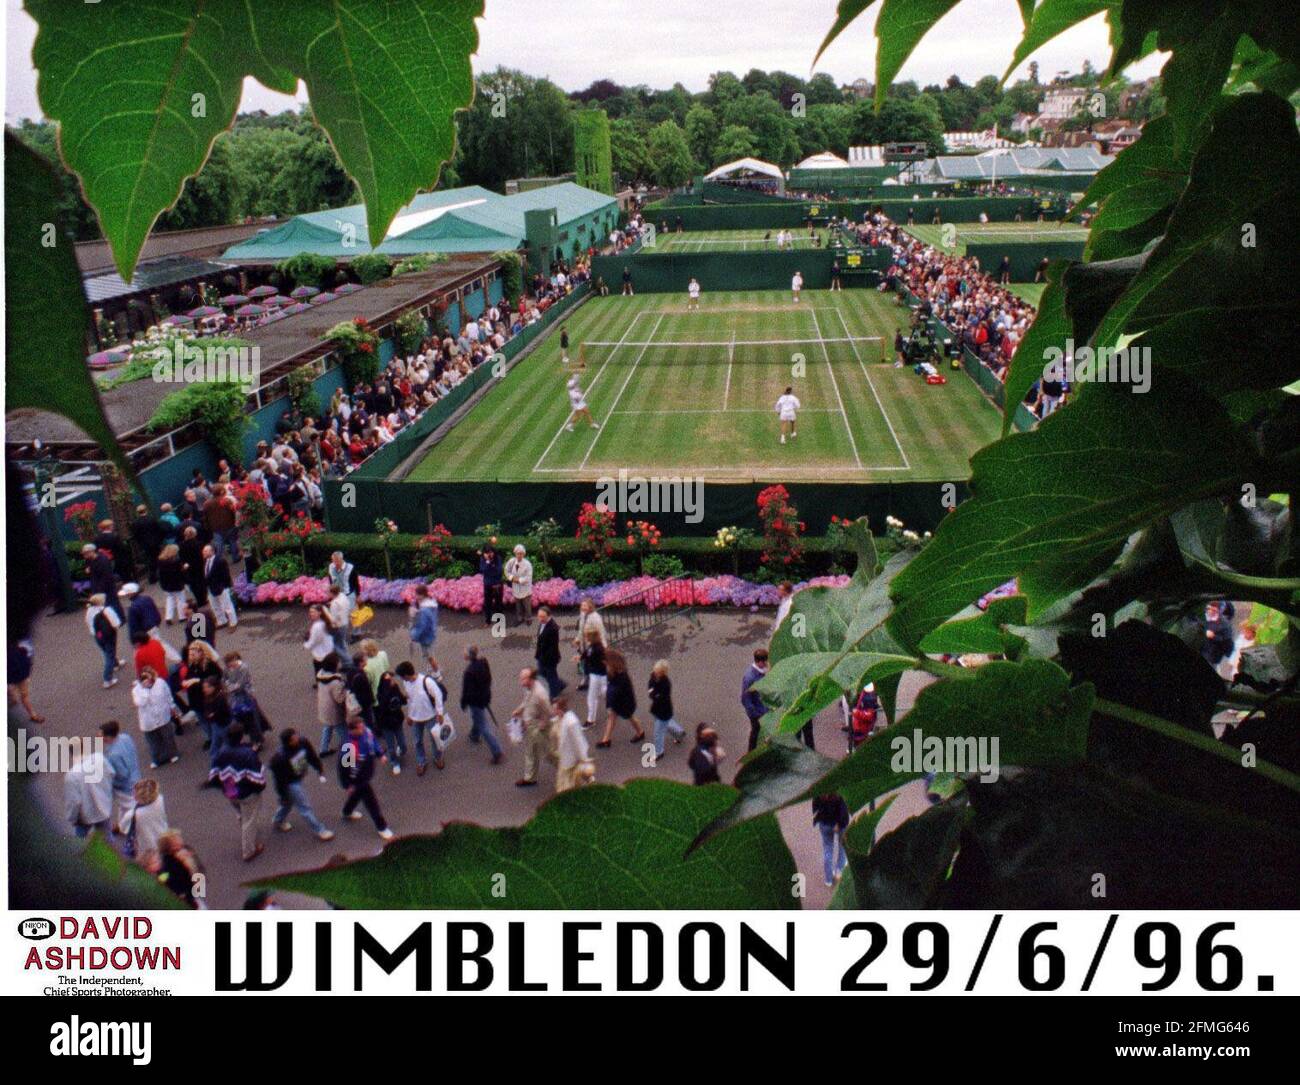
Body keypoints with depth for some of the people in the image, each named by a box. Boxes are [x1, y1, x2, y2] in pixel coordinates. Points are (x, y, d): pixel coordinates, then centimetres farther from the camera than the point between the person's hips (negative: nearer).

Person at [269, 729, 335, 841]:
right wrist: (283, 796, -15)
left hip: (299, 777, 6)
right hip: (289, 783, -6)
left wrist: (320, 771, 0)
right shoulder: (280, 758, -38)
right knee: (305, 806, 4)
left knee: (289, 802, 28)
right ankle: (319, 831, 19)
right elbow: (280, 780, -25)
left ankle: (278, 821, 54)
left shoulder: (303, 742, -23)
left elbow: (312, 756, -3)